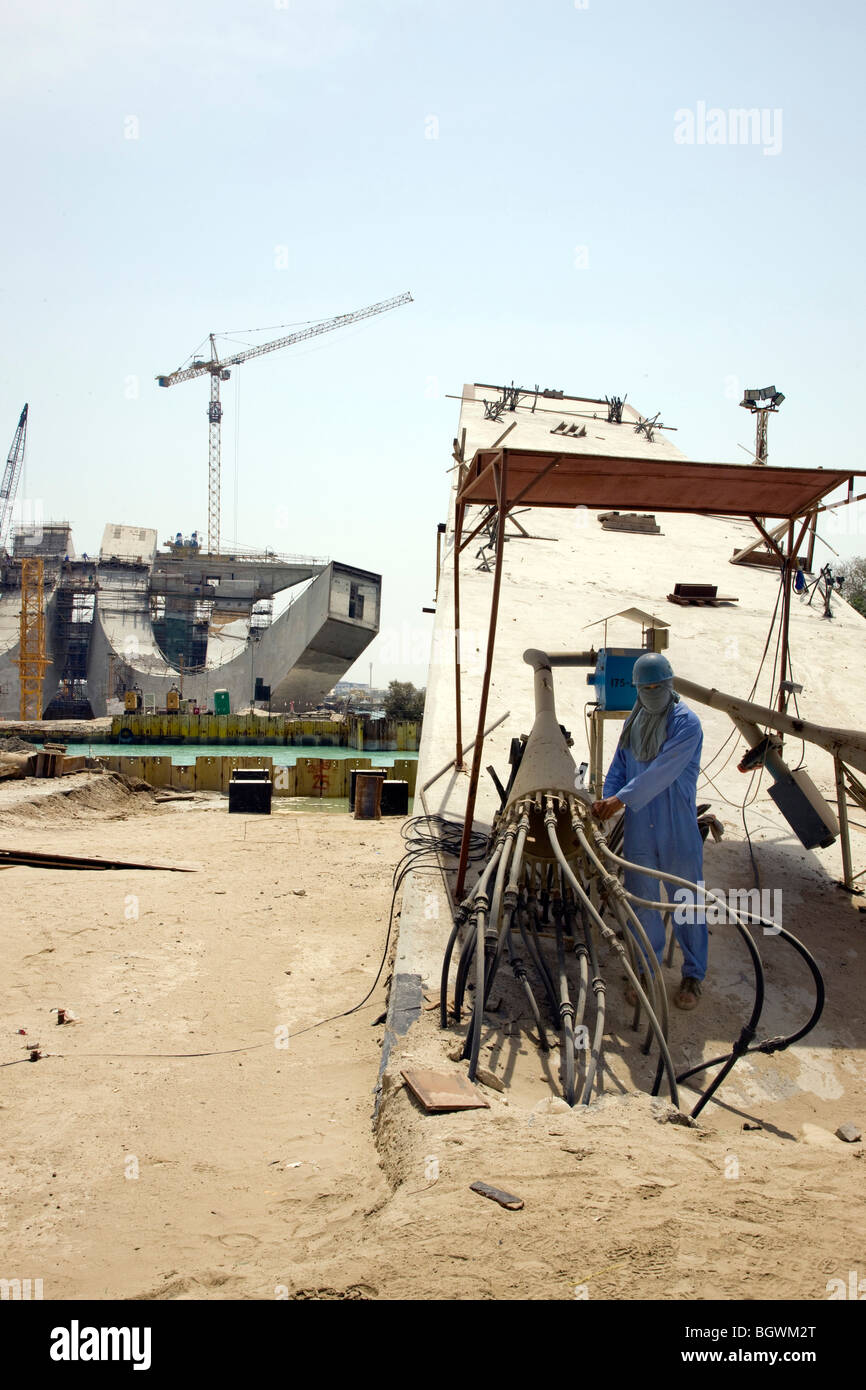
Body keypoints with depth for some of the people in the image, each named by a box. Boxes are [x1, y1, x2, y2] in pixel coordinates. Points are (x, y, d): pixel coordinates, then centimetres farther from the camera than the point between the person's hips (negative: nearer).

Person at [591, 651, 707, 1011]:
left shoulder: (687, 723, -11)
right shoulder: (633, 724, 8)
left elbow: (661, 772, -20)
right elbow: (619, 767, 13)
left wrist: (622, 799, -23)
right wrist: (606, 799, -6)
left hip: (678, 832, -5)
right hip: (639, 830, 5)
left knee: (686, 904, 7)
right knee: (642, 903, 12)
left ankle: (692, 976, 22)